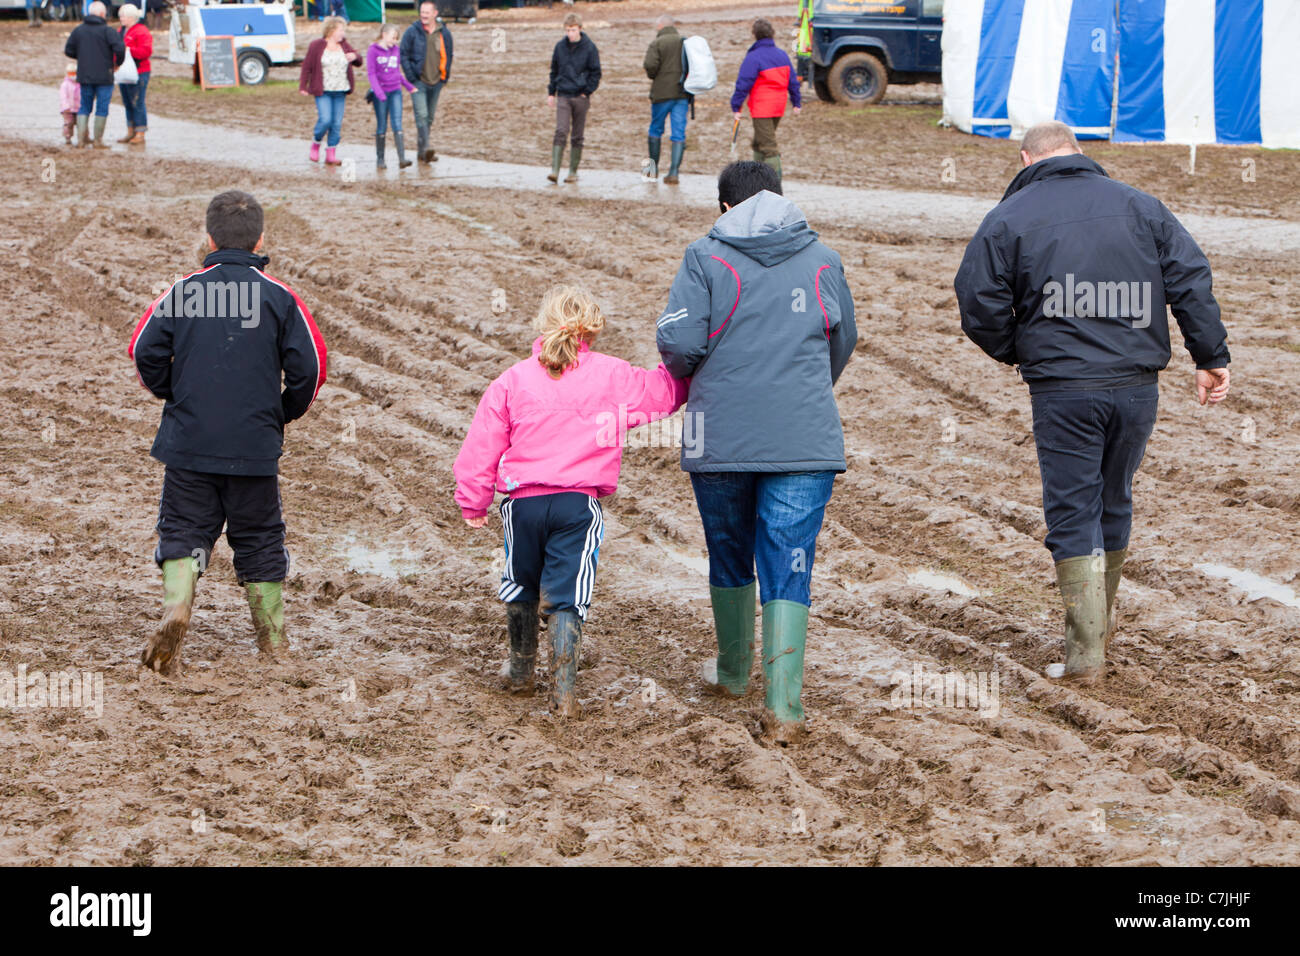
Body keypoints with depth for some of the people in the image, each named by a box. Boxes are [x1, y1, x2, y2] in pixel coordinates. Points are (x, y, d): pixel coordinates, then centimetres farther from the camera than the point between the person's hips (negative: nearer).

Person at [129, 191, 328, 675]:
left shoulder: (183, 290, 0)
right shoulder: (279, 297, -2)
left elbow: (145, 350, -4)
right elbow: (309, 366, -6)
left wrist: (173, 393, 13)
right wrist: (285, 412, 11)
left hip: (188, 441, 0)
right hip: (254, 446, 0)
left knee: (183, 528, 9)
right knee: (259, 537, 13)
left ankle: (175, 607, -17)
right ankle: (272, 639, 19)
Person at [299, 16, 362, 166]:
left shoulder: (344, 46, 9)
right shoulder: (316, 46, -4)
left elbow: (358, 60, 17)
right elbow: (307, 66, -2)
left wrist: (355, 56, -8)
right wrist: (303, 86, -6)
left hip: (340, 92, 5)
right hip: (323, 91, -5)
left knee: (337, 123, 3)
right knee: (325, 120, -16)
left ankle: (330, 155, 10)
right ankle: (315, 145, 12)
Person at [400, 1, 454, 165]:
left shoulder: (444, 33, 6)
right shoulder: (412, 32, -3)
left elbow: (448, 56, 16)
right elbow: (404, 55, -2)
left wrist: (445, 77, 6)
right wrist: (411, 78, -9)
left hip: (436, 82, 4)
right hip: (418, 82, -4)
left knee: (429, 118, 10)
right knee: (421, 115, -17)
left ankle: (421, 151, 20)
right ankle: (425, 149, -25)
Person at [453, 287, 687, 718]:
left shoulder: (513, 379, 4)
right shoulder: (612, 376, 1)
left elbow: (483, 444, 6)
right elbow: (664, 391, 15)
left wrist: (473, 502, 15)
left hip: (524, 501, 2)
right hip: (578, 503, -2)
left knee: (522, 589, 21)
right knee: (566, 595, -2)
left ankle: (521, 672, 35)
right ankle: (563, 688, -14)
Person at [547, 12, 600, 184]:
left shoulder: (589, 48, -2)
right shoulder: (560, 47, 5)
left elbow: (595, 73, 2)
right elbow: (554, 71, 15)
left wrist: (587, 92, -6)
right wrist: (551, 92, 11)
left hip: (581, 97, -1)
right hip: (563, 96, 1)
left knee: (577, 136, 5)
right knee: (560, 132, -12)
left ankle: (573, 171, 13)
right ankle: (554, 170, -18)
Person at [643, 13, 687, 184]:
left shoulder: (657, 43, -6)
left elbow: (650, 65, -18)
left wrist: (652, 76, 3)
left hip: (662, 92, -3)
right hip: (683, 93, 3)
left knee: (656, 129, 15)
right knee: (679, 133, 2)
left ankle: (653, 169, 20)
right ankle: (674, 172, -5)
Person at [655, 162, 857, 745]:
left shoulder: (706, 258, -2)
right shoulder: (823, 262, 8)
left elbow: (677, 342, -10)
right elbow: (842, 347, 19)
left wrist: (688, 377, 12)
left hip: (721, 439, -1)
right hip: (805, 442, 1)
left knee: (730, 558, 19)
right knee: (790, 570, -1)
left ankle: (733, 671, 38)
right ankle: (783, 707, -11)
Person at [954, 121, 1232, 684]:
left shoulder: (1009, 217, 1)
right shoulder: (1139, 206, 9)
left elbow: (979, 303, -3)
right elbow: (1190, 280, 3)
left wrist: (1012, 351, 15)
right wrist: (1211, 357, 4)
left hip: (1062, 390, -3)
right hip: (1137, 385, 3)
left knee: (1072, 515, 1)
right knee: (1114, 504, 19)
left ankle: (1086, 651, -5)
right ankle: (1100, 620, 35)